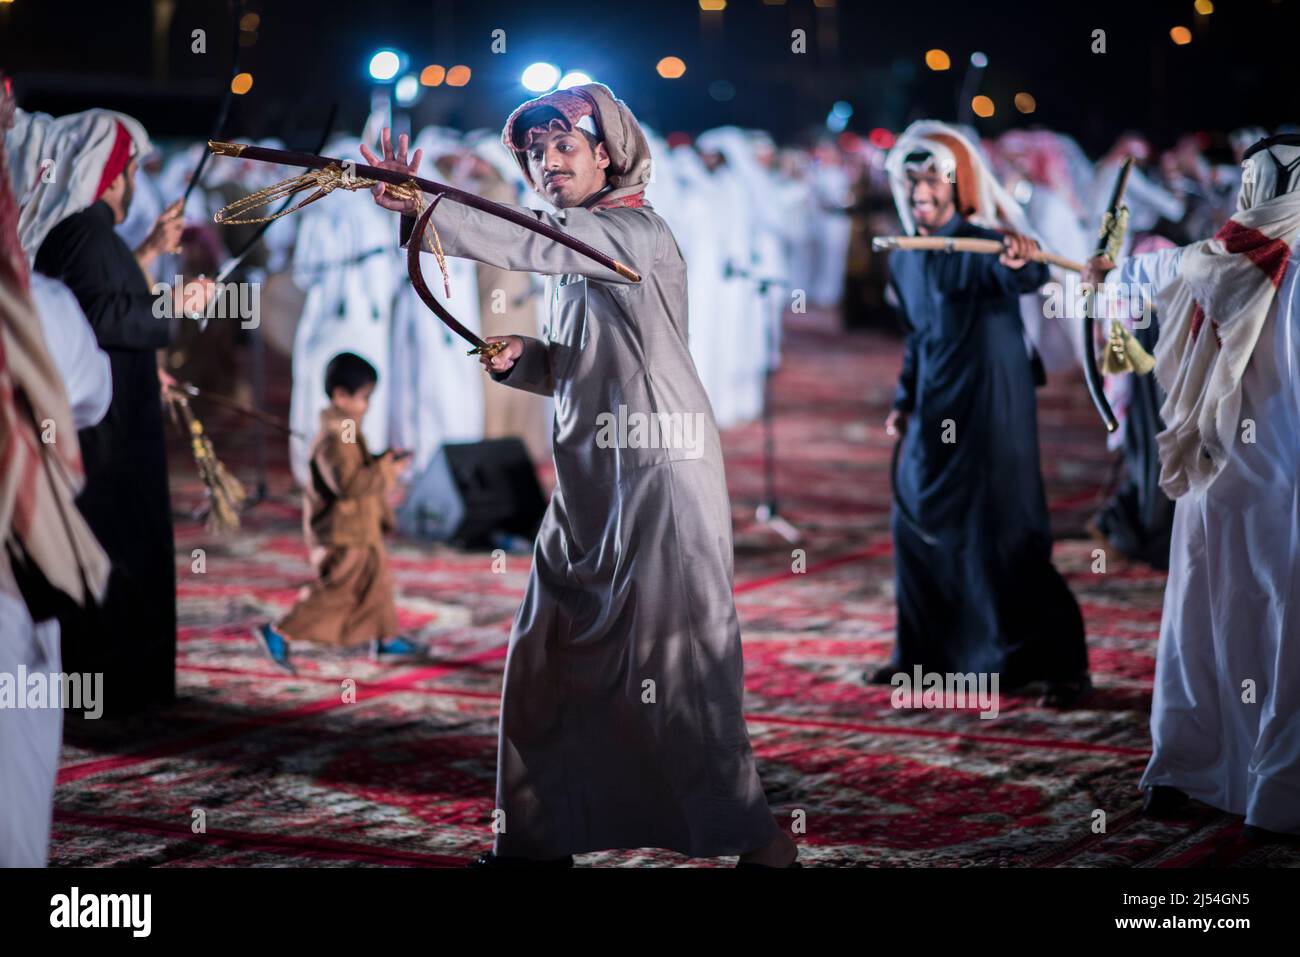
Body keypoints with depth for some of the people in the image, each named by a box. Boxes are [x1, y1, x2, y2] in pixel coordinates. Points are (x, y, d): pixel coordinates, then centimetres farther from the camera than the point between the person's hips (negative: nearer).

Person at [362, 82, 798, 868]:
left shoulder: (637, 231, -9)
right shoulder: (577, 251, 18)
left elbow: (527, 245, -27)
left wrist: (421, 206, -38)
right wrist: (516, 358, 4)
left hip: (657, 478, -9)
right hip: (591, 488, 9)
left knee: (675, 666, -9)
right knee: (546, 663, 9)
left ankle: (752, 838, 0)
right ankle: (538, 839, 17)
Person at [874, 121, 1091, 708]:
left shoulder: (982, 246, -14)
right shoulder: (904, 261, 10)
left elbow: (1029, 278, -36)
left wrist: (1021, 263, -59)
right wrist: (905, 401, 18)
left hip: (989, 408, -8)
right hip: (934, 416, 8)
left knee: (1001, 533, -9)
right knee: (917, 525, 13)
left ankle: (1064, 664, -1)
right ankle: (924, 653, 28)